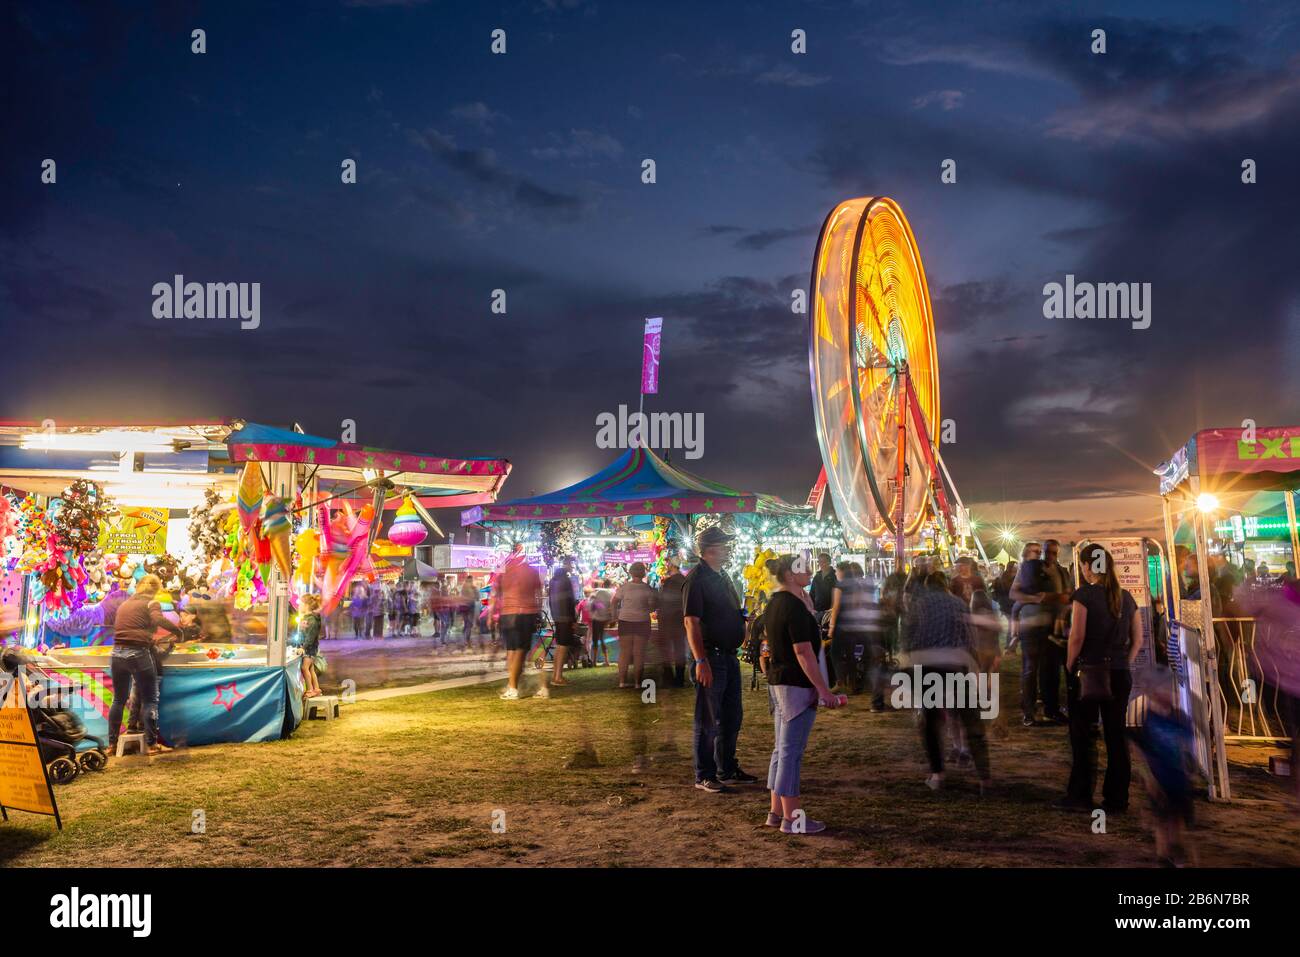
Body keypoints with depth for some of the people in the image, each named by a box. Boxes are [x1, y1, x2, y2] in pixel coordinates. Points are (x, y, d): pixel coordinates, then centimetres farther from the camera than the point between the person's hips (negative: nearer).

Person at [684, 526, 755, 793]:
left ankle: (728, 770, 29)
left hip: (729, 656, 9)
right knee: (708, 721, 0)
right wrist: (701, 662, -26)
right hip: (711, 658, -9)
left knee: (732, 717, 17)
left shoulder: (723, 576, 13)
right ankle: (704, 776, 10)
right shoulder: (697, 578, -15)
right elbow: (692, 622, -21)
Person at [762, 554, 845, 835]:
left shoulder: (774, 603, 12)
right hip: (797, 685, -10)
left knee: (781, 749, 15)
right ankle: (791, 818, 3)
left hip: (777, 682, 10)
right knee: (791, 751, -4)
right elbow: (803, 652, -21)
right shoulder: (794, 606, -18)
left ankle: (776, 811, 22)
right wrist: (823, 689, -19)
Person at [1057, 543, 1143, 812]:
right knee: (1116, 735, 10)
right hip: (1120, 675, 5)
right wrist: (1123, 664, 13)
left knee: (1082, 737, 4)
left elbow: (1077, 638, -14)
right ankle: (1117, 798, 15)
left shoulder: (1084, 594, -10)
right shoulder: (1126, 597, 7)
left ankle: (1080, 797, 9)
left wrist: (1069, 668, -4)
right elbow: (1137, 641, 9)